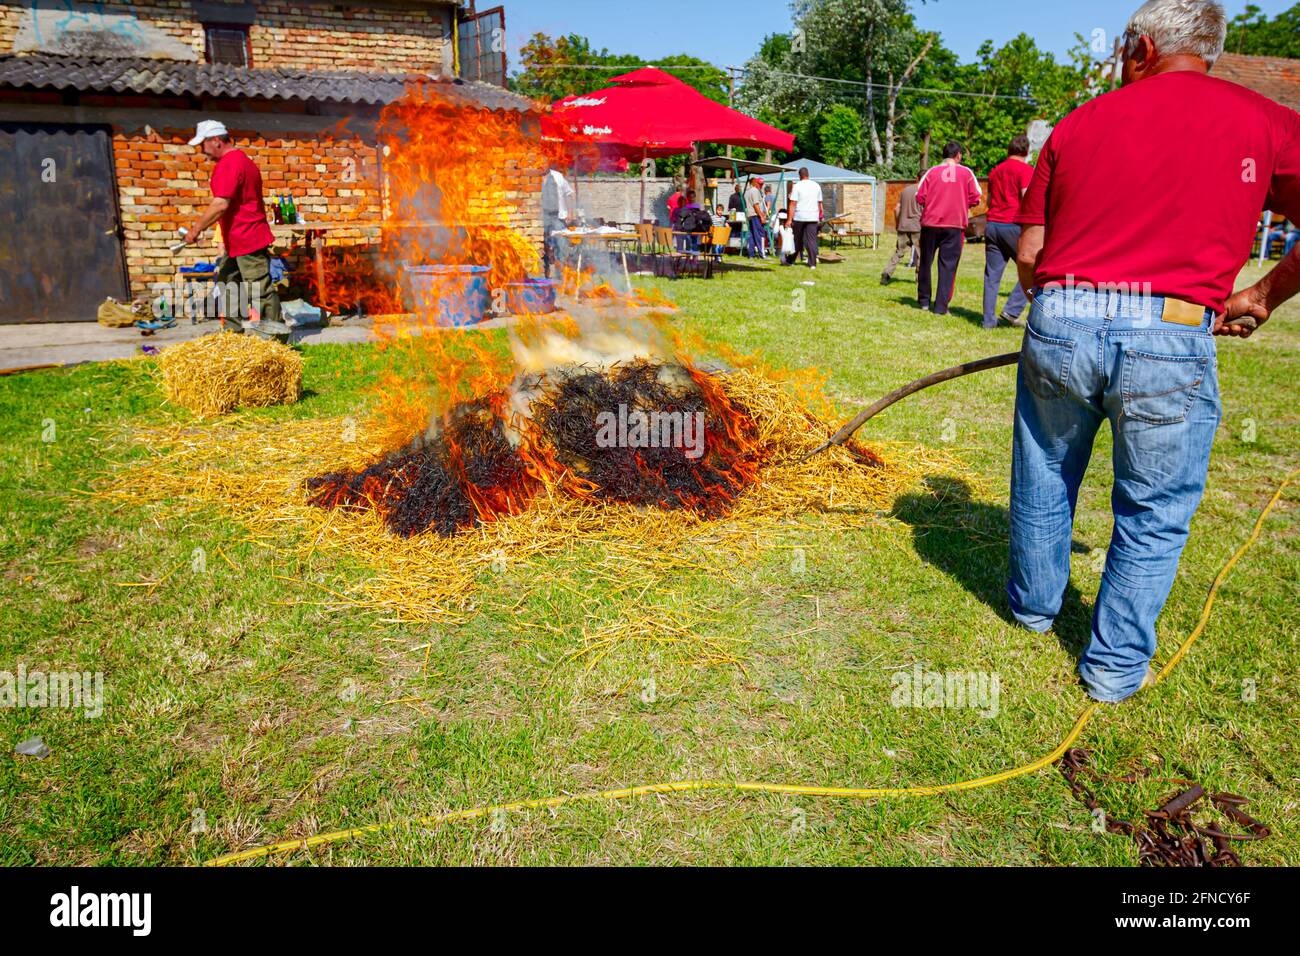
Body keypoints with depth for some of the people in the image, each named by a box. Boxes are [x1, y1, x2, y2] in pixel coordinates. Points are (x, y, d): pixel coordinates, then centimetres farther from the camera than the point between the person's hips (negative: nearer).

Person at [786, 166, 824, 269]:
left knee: (797, 240, 10)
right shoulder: (816, 186, 10)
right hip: (813, 217, 2)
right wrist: (819, 218, 23)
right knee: (811, 240, 0)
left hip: (799, 217, -2)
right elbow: (819, 203, 15)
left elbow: (793, 204, -9)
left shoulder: (797, 186, -4)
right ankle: (812, 263, -5)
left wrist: (790, 219, -10)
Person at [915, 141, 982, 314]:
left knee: (925, 262, 14)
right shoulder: (966, 172, 2)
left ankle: (924, 301, 21)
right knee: (948, 265, 1)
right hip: (955, 225, -1)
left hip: (930, 223, 1)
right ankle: (940, 306, -4)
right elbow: (975, 199, 1)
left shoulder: (932, 172, 2)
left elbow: (920, 197, -1)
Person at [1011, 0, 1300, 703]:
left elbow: (1028, 256, 8)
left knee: (1044, 480, 22)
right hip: (1171, 339, -2)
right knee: (1153, 514, 13)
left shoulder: (1078, 124, 10)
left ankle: (1033, 606, 42)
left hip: (1059, 327, 2)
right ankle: (1116, 668, 23)